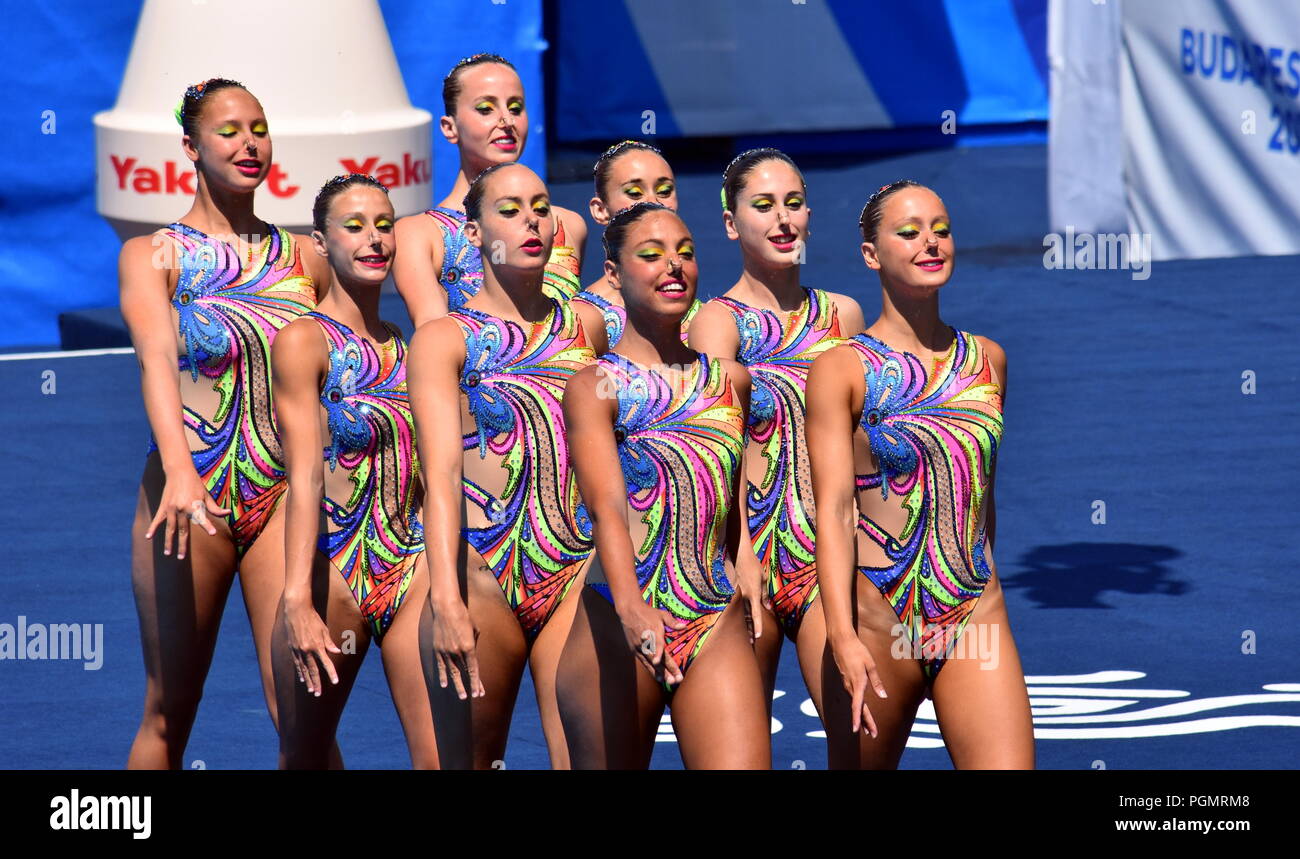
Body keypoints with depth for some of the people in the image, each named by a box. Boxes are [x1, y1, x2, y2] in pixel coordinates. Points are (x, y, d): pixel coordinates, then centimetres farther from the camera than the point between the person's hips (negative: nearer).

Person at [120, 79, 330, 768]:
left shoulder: (304, 258, 13)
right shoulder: (152, 257, 3)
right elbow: (156, 358, -14)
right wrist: (180, 472, -32)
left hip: (282, 496, 2)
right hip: (192, 492, -2)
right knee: (170, 710, 3)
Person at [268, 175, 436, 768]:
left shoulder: (409, 346, 13)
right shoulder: (305, 341, -4)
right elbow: (305, 475, -13)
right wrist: (296, 600, -21)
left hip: (414, 568, 4)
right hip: (333, 570, -4)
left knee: (444, 757, -7)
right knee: (305, 755, 9)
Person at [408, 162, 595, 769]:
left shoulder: (585, 328, 13)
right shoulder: (444, 339, 3)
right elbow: (442, 472, -9)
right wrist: (445, 598, -21)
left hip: (576, 576, 2)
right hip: (481, 576, -2)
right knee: (468, 760, 4)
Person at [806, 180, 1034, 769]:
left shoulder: (987, 361, 11)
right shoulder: (842, 368, -3)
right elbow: (834, 509, -11)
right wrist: (843, 638, -22)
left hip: (977, 618, 3)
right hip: (878, 624, -3)